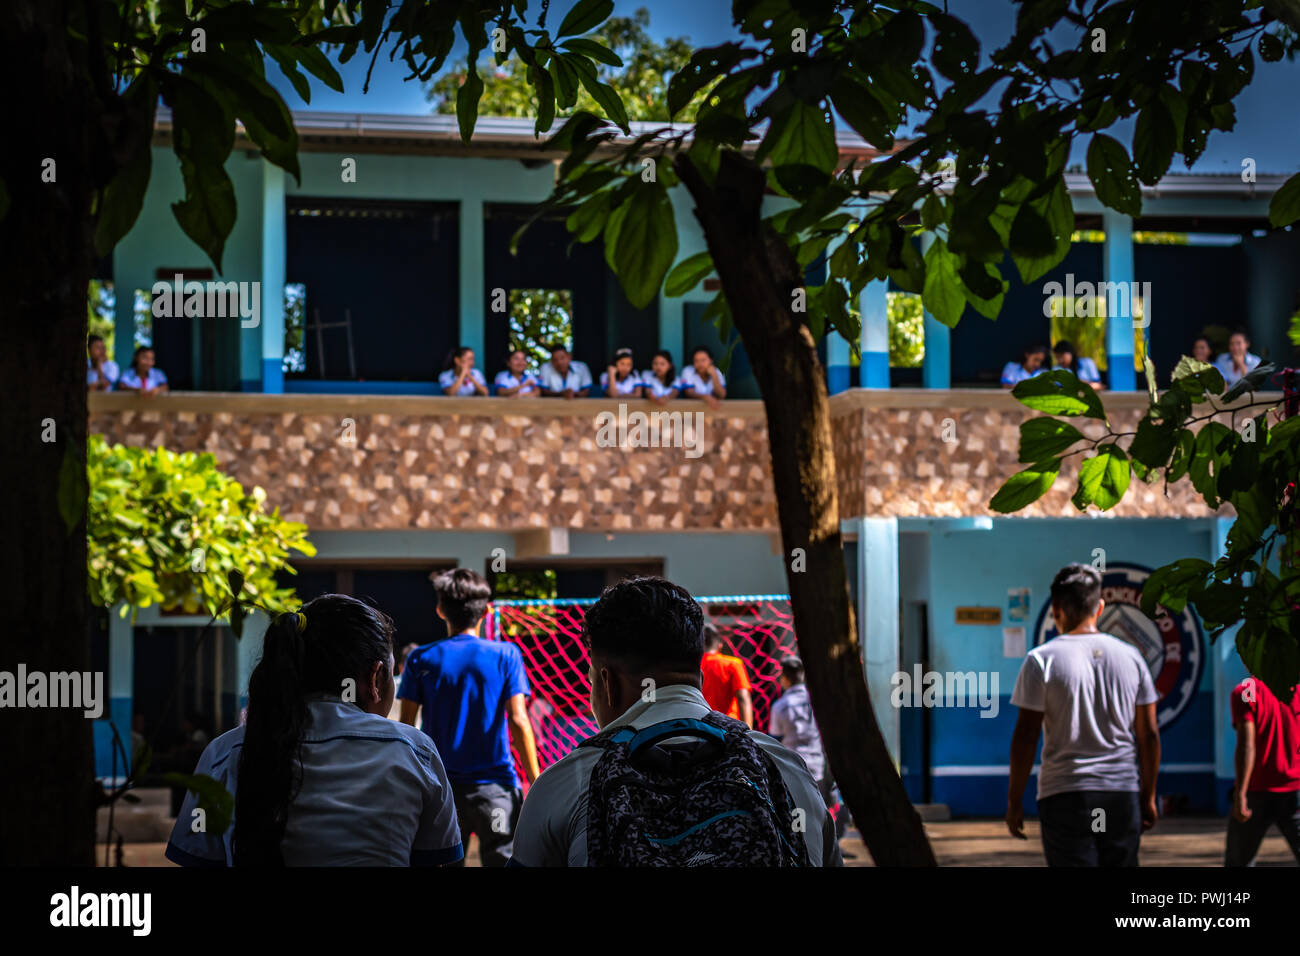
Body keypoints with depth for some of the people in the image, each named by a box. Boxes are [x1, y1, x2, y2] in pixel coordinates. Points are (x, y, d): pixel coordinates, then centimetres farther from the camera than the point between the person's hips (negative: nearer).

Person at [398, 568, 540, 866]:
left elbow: (406, 725, 2)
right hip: (495, 786, -2)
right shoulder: (506, 655, -2)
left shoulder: (421, 659, 2)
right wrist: (536, 782, -3)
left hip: (440, 787, 2)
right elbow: (518, 720, -7)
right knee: (504, 860, -1)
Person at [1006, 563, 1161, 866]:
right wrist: (1148, 797, 16)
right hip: (1124, 795, 3)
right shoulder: (1130, 656, 6)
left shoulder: (1042, 660, -5)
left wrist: (1014, 800, 1)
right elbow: (1150, 735, 8)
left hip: (1065, 796, -3)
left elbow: (1025, 737, -7)